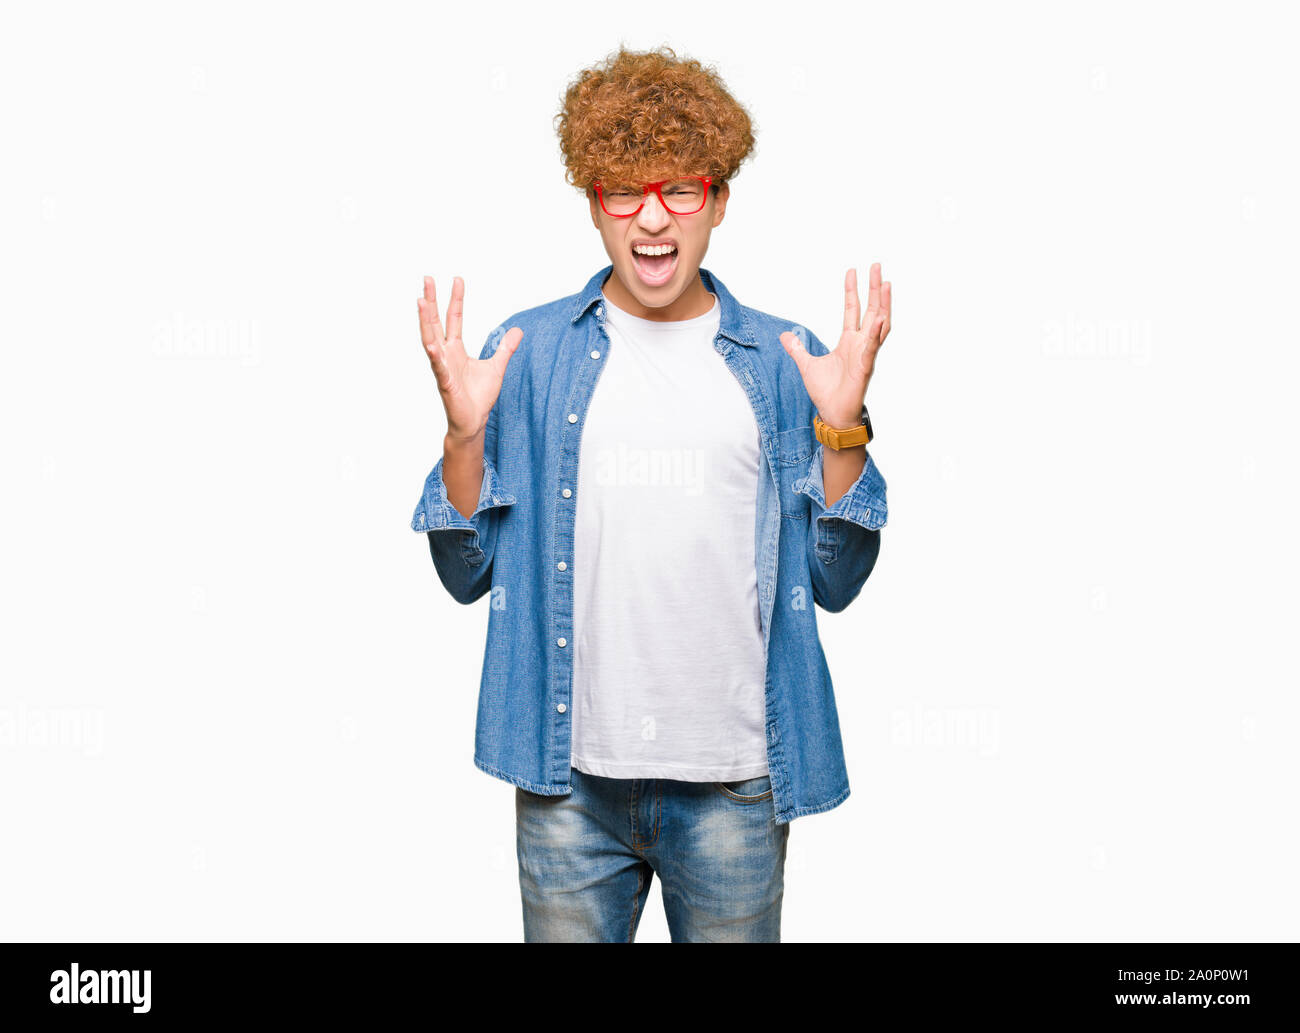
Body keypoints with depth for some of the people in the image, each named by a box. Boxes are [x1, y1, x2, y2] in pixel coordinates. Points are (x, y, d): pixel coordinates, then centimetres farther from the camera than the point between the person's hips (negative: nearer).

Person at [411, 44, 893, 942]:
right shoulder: (527, 353, 2)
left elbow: (835, 584, 0)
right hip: (571, 772, 0)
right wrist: (465, 431, -13)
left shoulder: (785, 362, 3)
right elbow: (468, 576, 2)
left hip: (734, 777, 0)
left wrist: (841, 427, -11)